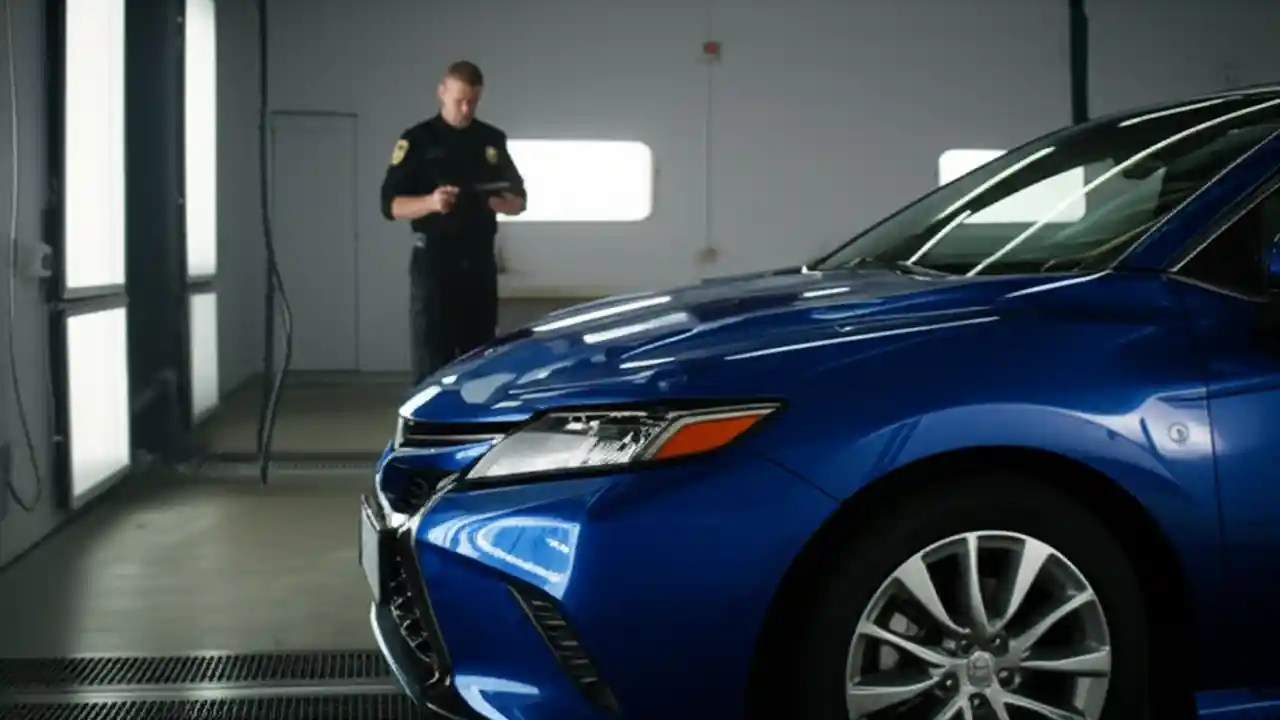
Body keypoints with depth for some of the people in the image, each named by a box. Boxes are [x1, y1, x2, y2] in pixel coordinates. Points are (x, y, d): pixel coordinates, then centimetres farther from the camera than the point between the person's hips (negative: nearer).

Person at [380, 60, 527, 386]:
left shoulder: (493, 140, 12)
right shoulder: (417, 140, -2)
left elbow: (519, 198, 15)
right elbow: (391, 204, -6)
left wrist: (504, 203, -8)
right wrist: (430, 202, -26)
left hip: (480, 260, 4)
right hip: (434, 260, -4)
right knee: (431, 362, -7)